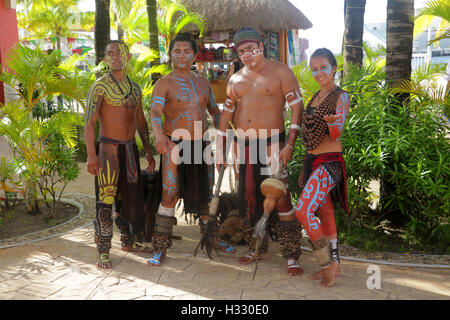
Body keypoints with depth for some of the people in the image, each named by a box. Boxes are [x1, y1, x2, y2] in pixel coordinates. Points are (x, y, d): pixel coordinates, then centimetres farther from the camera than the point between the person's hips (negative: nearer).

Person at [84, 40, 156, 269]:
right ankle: (103, 252, -1)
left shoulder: (135, 88, 13)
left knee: (130, 197, 14)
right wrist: (91, 155, -24)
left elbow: (141, 122, 20)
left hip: (130, 149, 6)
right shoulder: (100, 87, -7)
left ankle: (128, 241, 30)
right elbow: (89, 123, -13)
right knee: (106, 200, -7)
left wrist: (148, 152, 18)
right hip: (108, 149, -6)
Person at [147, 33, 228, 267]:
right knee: (170, 195, -9)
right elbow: (155, 112, -20)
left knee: (206, 194, 13)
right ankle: (160, 248, 0)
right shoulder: (164, 84, -5)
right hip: (174, 144, -5)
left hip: (201, 144, 5)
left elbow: (214, 110, 20)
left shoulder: (203, 82, 12)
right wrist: (159, 135, -39)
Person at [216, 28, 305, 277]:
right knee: (248, 199, 11)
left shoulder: (280, 72, -1)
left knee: (280, 198, -10)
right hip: (242, 146, 6)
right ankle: (257, 249, 27)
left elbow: (297, 107, -7)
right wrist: (220, 151, 10)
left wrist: (290, 144, -16)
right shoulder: (235, 79, 14)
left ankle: (291, 256, 0)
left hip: (271, 144, -5)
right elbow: (226, 115, 16)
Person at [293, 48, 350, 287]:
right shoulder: (316, 97, 15)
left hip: (330, 162, -8)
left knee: (303, 211, -16)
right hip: (313, 161, 8)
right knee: (325, 214, 12)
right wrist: (305, 168, 19)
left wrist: (332, 122, -39)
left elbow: (336, 135, -16)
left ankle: (328, 263, -2)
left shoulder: (340, 97, -8)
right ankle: (333, 266, 22)